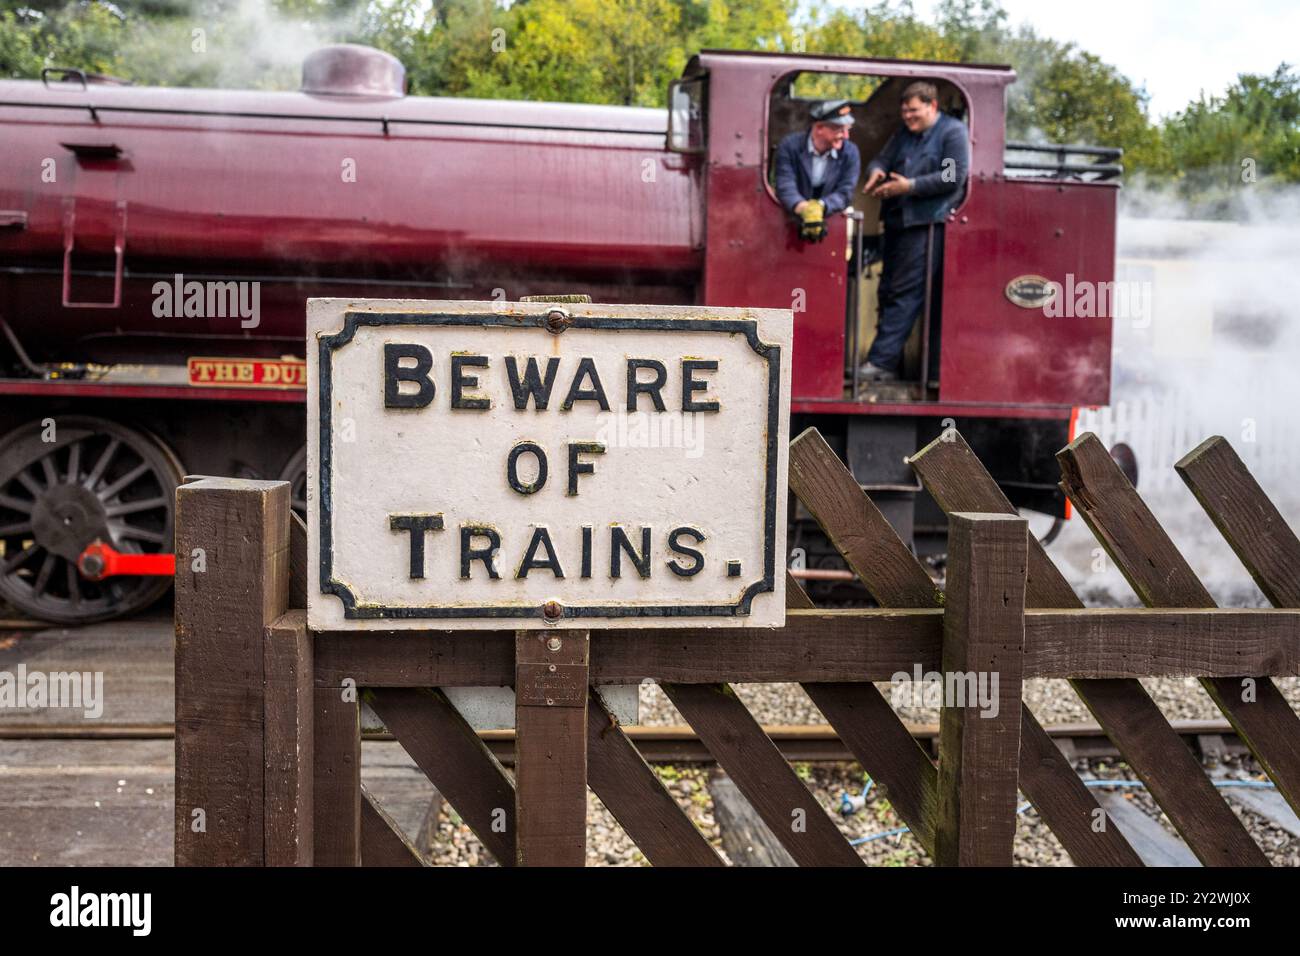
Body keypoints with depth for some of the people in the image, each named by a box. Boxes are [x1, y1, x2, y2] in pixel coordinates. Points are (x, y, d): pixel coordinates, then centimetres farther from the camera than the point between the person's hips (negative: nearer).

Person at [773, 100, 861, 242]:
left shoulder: (850, 152, -4)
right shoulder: (790, 146, -8)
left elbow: (845, 193, -11)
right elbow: (785, 187, -18)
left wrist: (819, 207, -34)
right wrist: (804, 209, -40)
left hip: (831, 223, 1)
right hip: (792, 221, -1)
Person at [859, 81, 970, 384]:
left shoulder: (953, 131, -1)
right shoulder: (903, 134, 21)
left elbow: (954, 177, -10)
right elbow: (882, 159, 20)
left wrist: (910, 186, -15)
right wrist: (876, 171, -5)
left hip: (927, 224, -8)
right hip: (896, 221, 8)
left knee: (906, 293, -12)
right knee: (888, 291, 7)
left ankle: (881, 362, -15)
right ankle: (890, 360, 13)